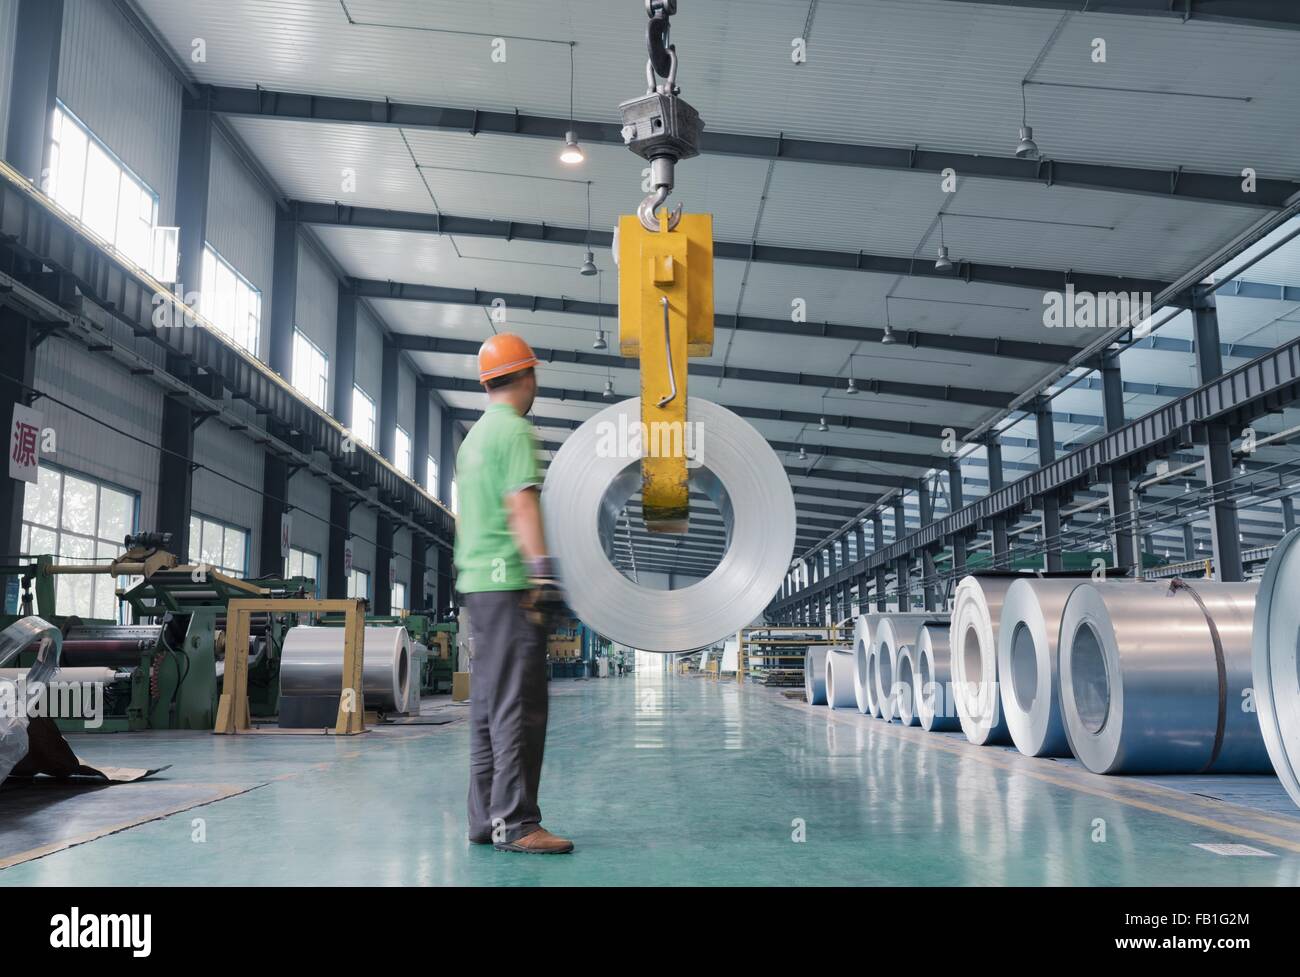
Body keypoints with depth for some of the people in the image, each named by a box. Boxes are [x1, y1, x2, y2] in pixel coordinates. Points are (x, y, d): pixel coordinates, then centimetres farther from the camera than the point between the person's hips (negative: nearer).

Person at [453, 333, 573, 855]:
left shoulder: (473, 435, 20)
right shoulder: (515, 430, -8)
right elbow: (522, 505, -19)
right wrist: (545, 573, -24)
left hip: (476, 581, 10)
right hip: (511, 581, -10)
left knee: (488, 704, 11)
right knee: (519, 706, -9)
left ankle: (485, 819, 15)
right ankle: (515, 821, -8)